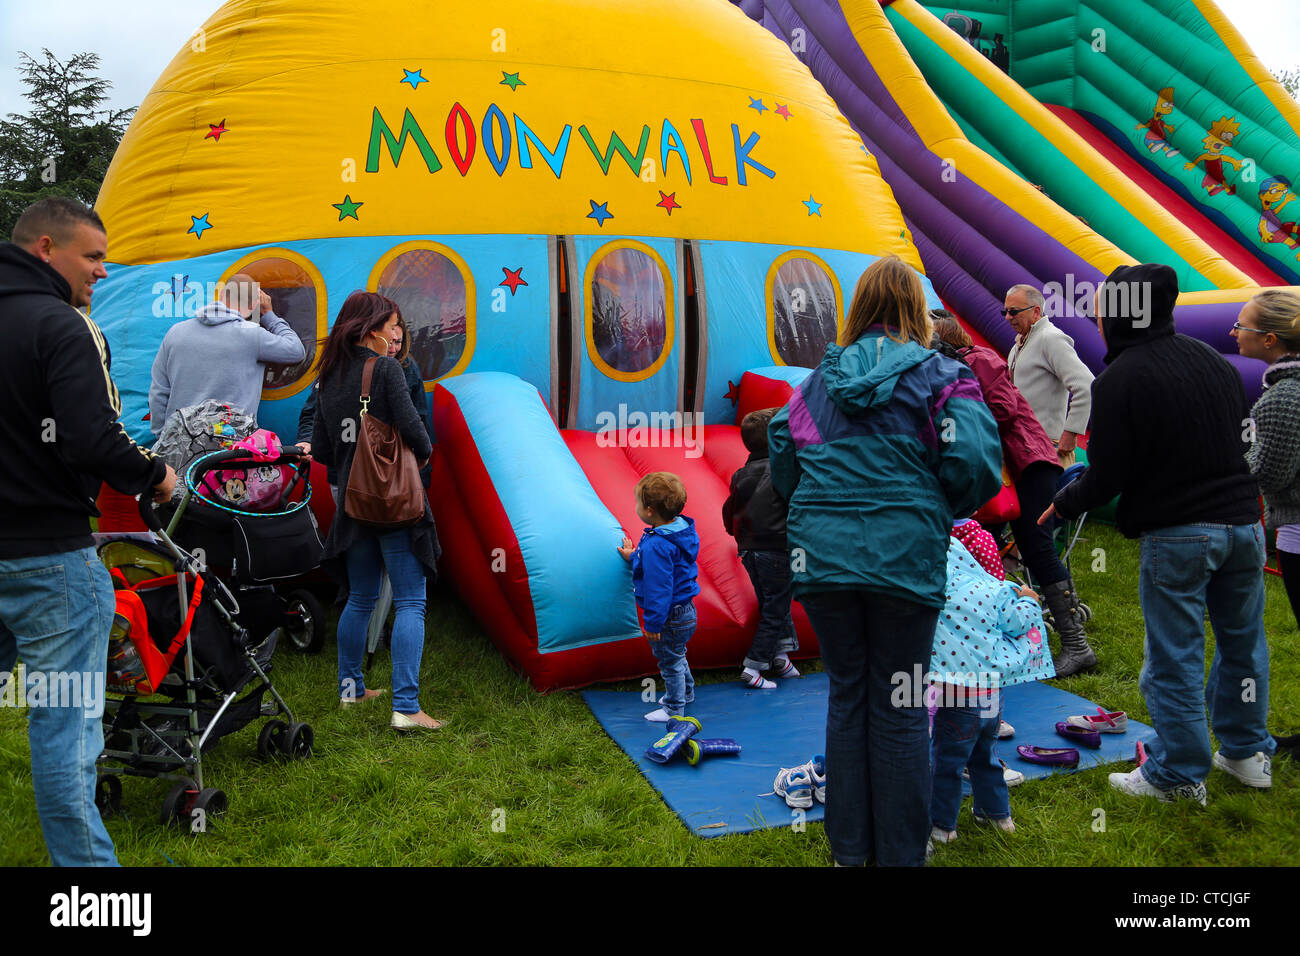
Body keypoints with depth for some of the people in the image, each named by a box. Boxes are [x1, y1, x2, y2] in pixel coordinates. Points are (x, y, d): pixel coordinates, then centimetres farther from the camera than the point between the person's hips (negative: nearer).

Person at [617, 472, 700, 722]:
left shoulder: (656, 546, -31)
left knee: (670, 662, 8)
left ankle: (674, 710, 24)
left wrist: (653, 623, -21)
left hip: (670, 617, -10)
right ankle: (686, 693, 48)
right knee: (676, 656, 29)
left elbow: (658, 587, -28)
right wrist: (634, 557, 22)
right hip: (685, 610, 10)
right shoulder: (681, 530, -1)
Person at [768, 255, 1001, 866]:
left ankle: (849, 848, 26)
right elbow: (975, 464, -11)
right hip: (904, 557, -3)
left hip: (822, 556, 3)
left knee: (846, 696, 14)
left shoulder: (822, 378, 11)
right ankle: (900, 853, 20)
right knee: (899, 710, 7)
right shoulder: (939, 375, 0)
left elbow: (782, 459, 10)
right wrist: (940, 512, 9)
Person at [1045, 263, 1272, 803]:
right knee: (1242, 641, 20)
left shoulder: (1118, 379, -13)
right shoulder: (1215, 360, 9)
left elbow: (1105, 478, -12)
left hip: (1176, 535, -7)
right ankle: (1248, 754, 33)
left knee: (1174, 657, 4)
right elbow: (1244, 440, 18)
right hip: (1243, 521, 7)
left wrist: (1061, 506, 5)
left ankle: (1180, 773, 14)